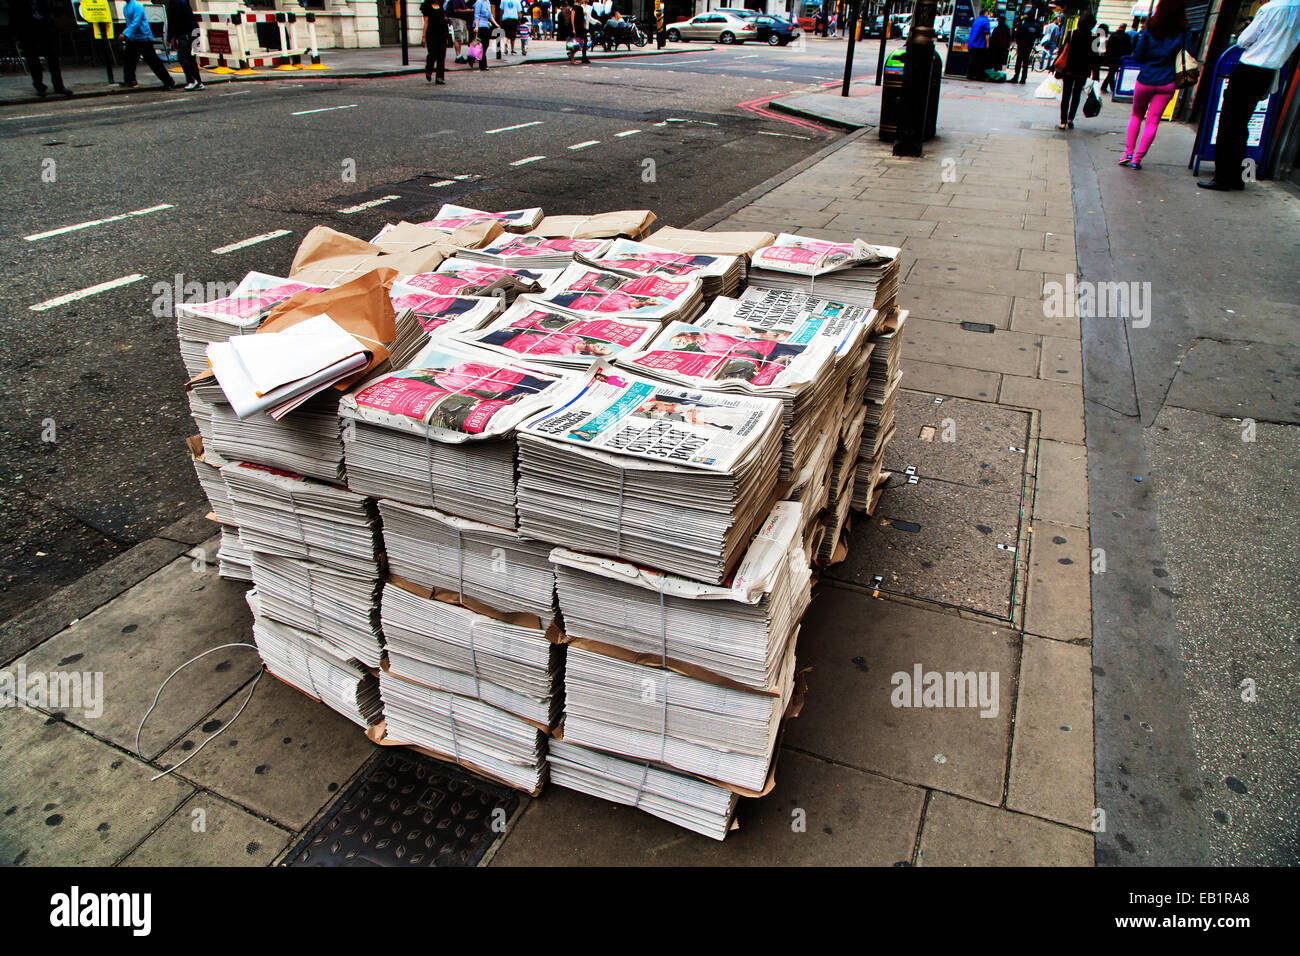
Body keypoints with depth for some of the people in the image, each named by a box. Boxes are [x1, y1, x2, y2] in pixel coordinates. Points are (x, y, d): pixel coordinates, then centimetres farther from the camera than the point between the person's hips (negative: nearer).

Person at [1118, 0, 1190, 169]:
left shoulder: (1150, 30, -7)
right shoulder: (1182, 33, -4)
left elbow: (1137, 55, -4)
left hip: (1145, 81, 0)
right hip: (1166, 84, 0)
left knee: (1136, 116, 17)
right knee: (1152, 122, 3)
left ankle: (1128, 153, 9)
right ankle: (1137, 158, -2)